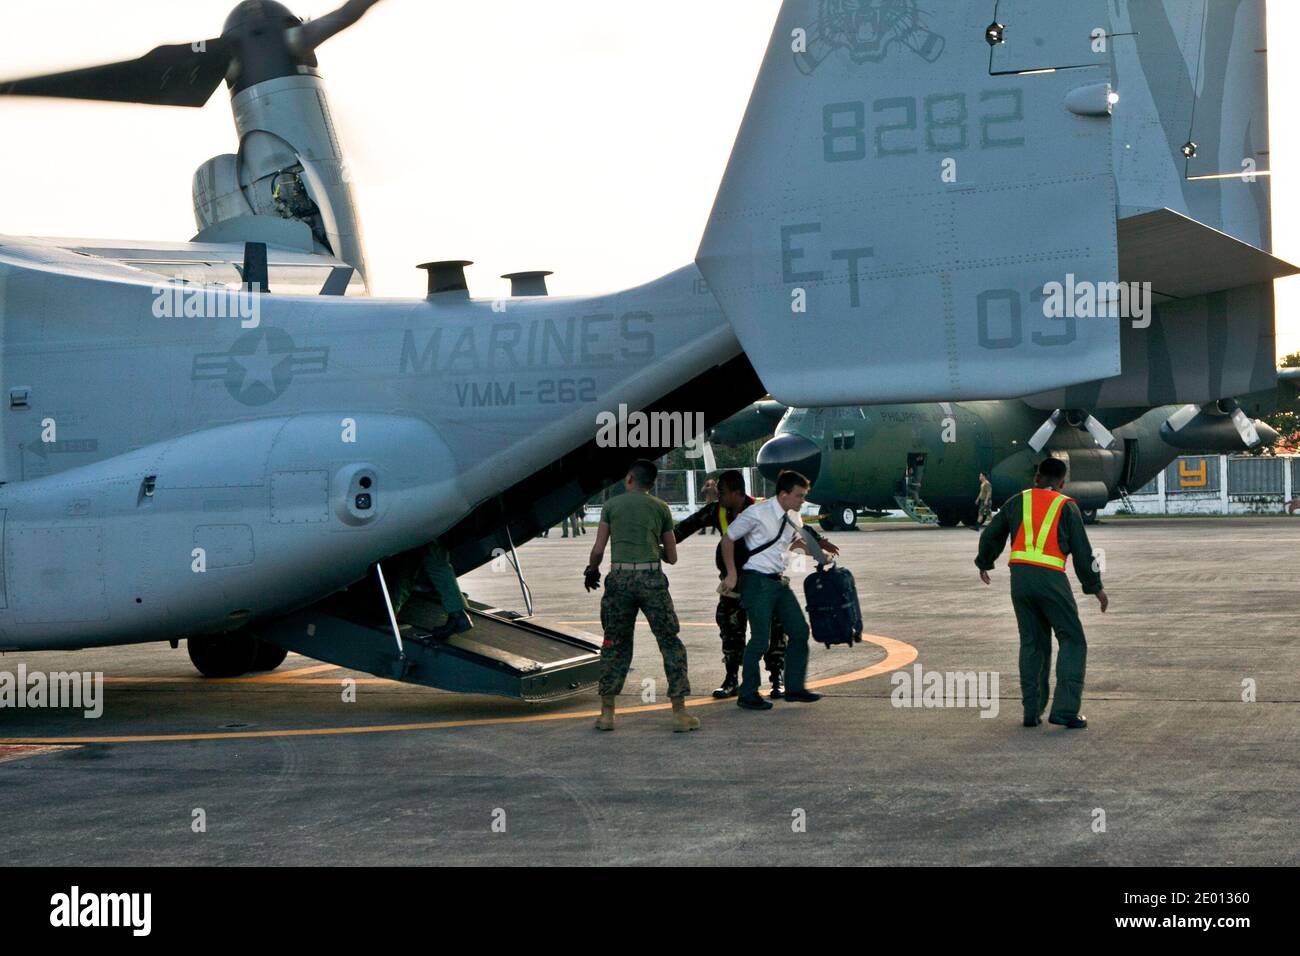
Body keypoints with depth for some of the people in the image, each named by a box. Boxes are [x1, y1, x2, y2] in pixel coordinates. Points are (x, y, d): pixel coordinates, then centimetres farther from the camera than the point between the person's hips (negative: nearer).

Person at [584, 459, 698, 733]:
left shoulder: (611, 505, 9)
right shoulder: (661, 508, 11)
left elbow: (598, 549, 6)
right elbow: (671, 557, 13)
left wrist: (591, 571, 25)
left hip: (620, 578, 1)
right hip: (651, 579, -1)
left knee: (615, 644, 13)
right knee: (671, 643, 5)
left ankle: (607, 712, 12)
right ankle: (679, 713, -1)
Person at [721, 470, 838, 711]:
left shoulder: (794, 518, 6)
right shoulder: (756, 513, -15)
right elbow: (728, 539, -5)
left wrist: (819, 547, 5)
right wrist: (732, 574, -6)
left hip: (779, 581, 8)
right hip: (757, 581, -8)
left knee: (799, 631, 5)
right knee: (760, 639, -8)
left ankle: (794, 688, 16)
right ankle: (747, 695, 5)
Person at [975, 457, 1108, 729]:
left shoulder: (1018, 501, 14)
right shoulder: (1066, 507, 5)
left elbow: (990, 535, 22)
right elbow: (1082, 551, 4)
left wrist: (984, 563, 40)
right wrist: (1097, 588, 14)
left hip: (1019, 576, 4)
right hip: (1051, 579, -4)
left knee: (1032, 643, 14)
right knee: (1072, 641, 5)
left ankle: (1032, 711, 11)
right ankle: (1065, 709, -6)